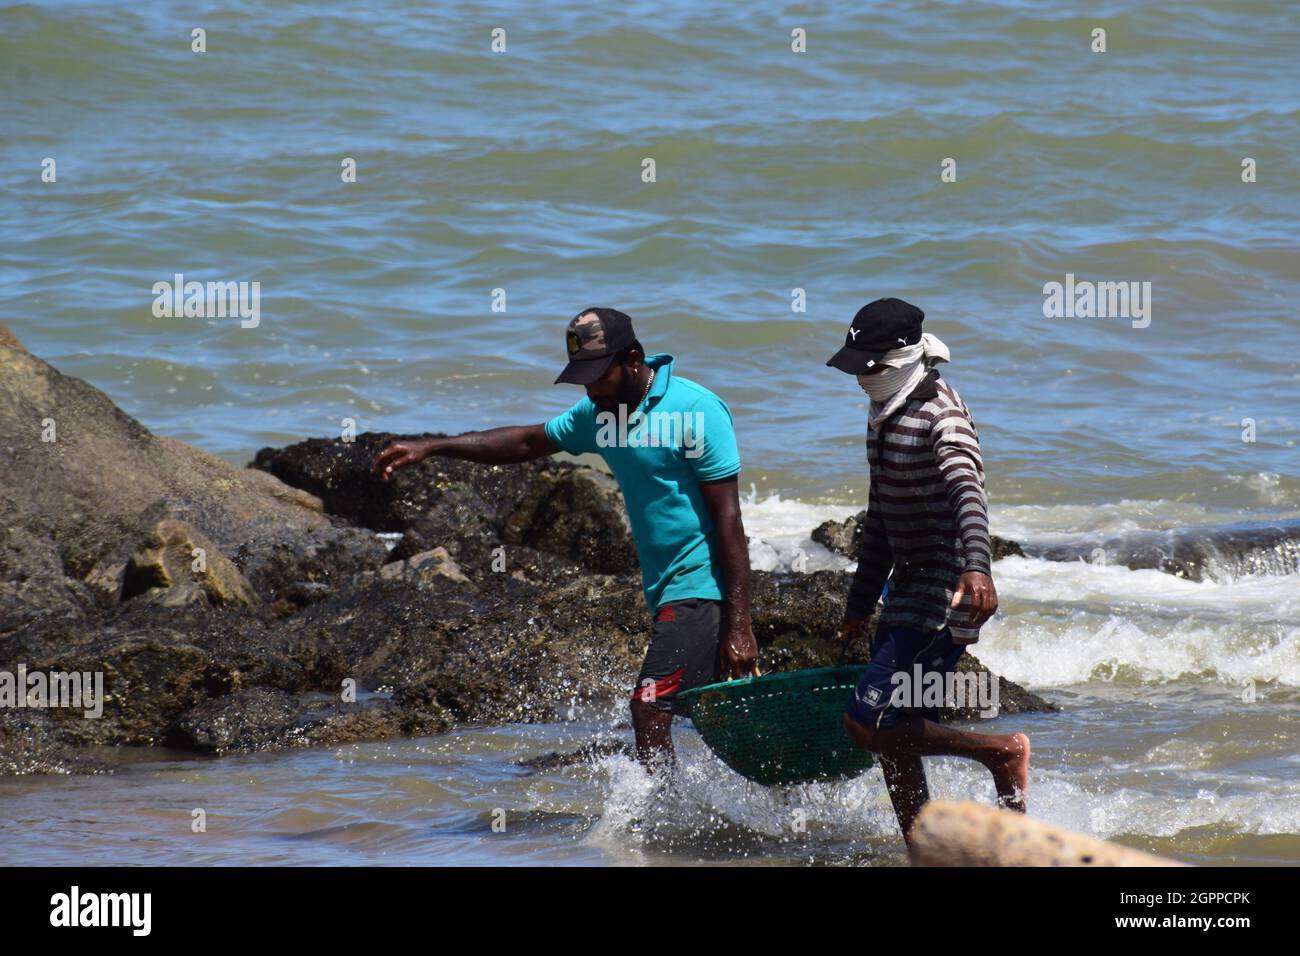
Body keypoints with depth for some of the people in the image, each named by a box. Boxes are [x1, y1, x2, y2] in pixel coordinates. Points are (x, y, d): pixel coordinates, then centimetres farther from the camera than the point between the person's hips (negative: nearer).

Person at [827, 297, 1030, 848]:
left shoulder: (941, 416, -17)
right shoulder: (884, 414, 13)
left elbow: (968, 493, -35)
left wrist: (977, 567, -53)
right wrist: (859, 607, 27)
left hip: (948, 593, -9)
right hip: (908, 590, 9)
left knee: (867, 723, -16)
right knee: (892, 738, 9)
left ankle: (1002, 752, -3)